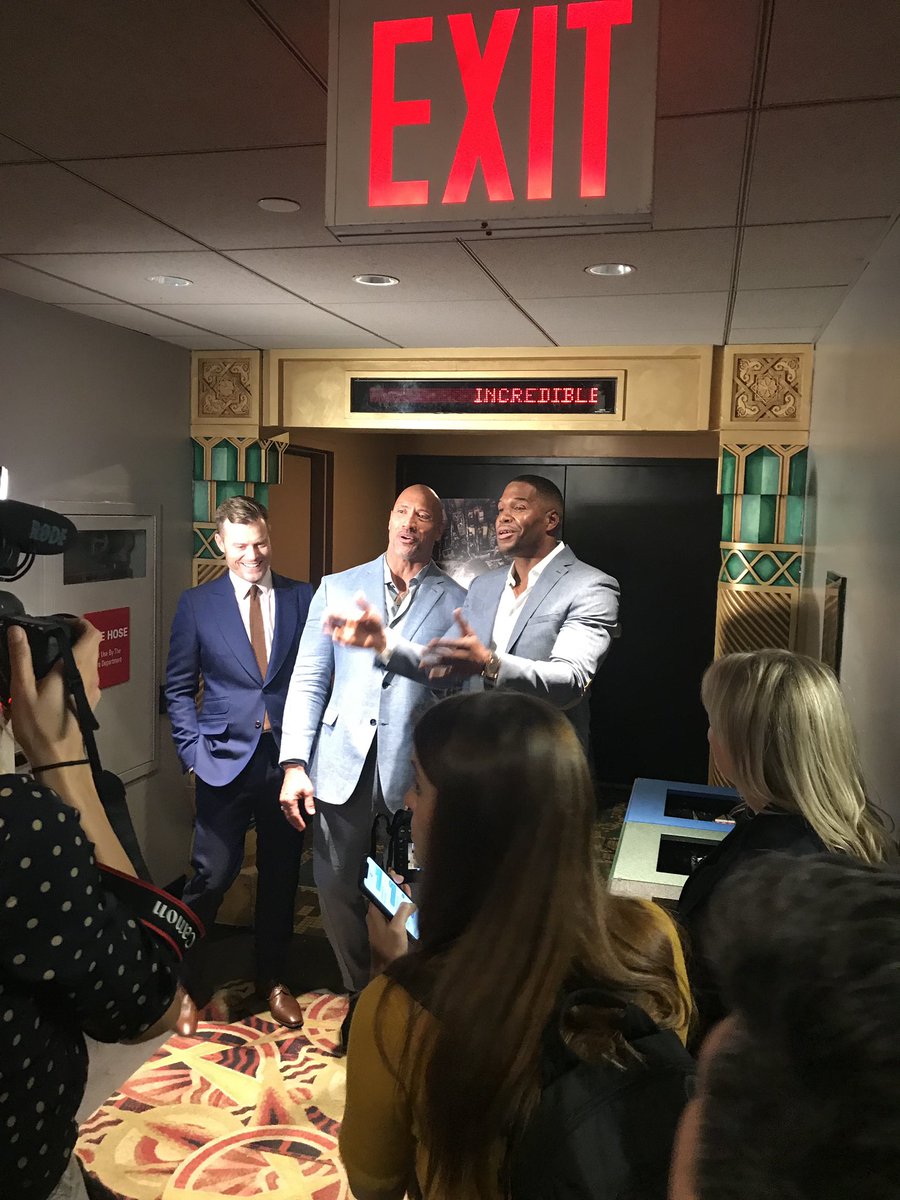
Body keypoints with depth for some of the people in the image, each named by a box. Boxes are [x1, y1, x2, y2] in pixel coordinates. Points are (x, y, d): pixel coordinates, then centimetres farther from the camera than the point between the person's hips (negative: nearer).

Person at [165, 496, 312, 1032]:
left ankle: (274, 979, 34)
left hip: (289, 756, 2)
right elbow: (179, 689, 3)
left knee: (281, 877, 14)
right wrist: (194, 752, -6)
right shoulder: (197, 604, 0)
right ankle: (183, 983, 24)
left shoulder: (304, 598, 2)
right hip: (226, 759, -1)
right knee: (212, 876, 0)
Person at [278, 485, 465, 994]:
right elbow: (309, 680, 5)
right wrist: (295, 763, -3)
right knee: (339, 890, 10)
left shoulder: (458, 602, 3)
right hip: (342, 766, 2)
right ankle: (359, 995, 32)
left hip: (417, 771, -1)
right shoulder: (337, 588, 8)